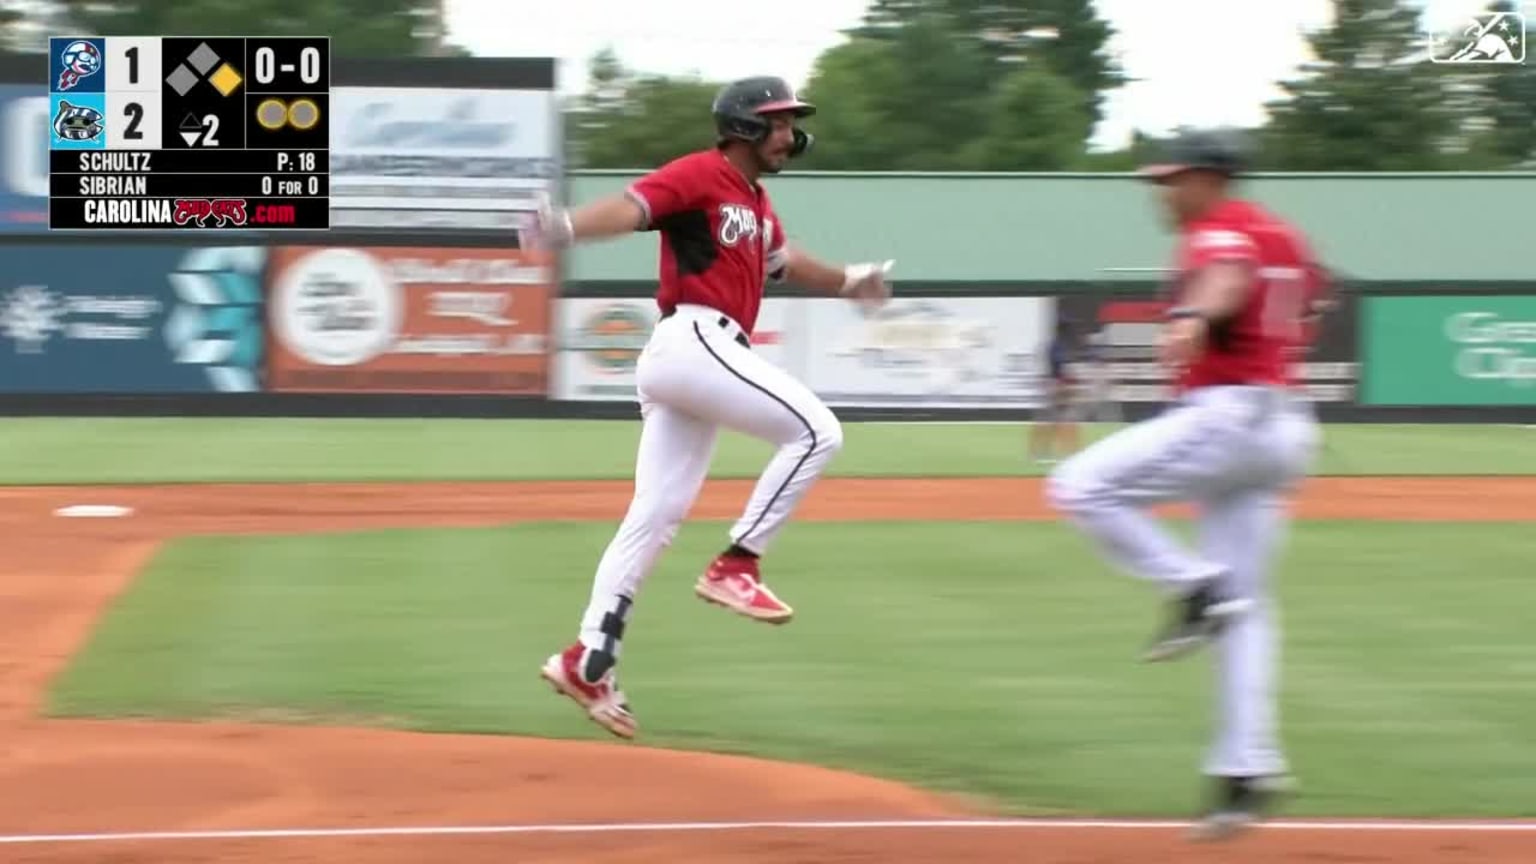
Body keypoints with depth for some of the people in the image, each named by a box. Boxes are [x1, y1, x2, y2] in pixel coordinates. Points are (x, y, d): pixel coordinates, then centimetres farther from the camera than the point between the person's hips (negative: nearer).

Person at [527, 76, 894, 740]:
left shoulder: (756, 204, 24)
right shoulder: (702, 174, -5)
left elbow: (783, 260, 44)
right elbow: (633, 207, -21)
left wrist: (847, 282, 56)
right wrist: (567, 229, -40)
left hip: (700, 359, 10)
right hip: (693, 341, -10)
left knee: (656, 515, 5)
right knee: (816, 432, -12)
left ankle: (588, 661, 4)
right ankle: (737, 564, -12)